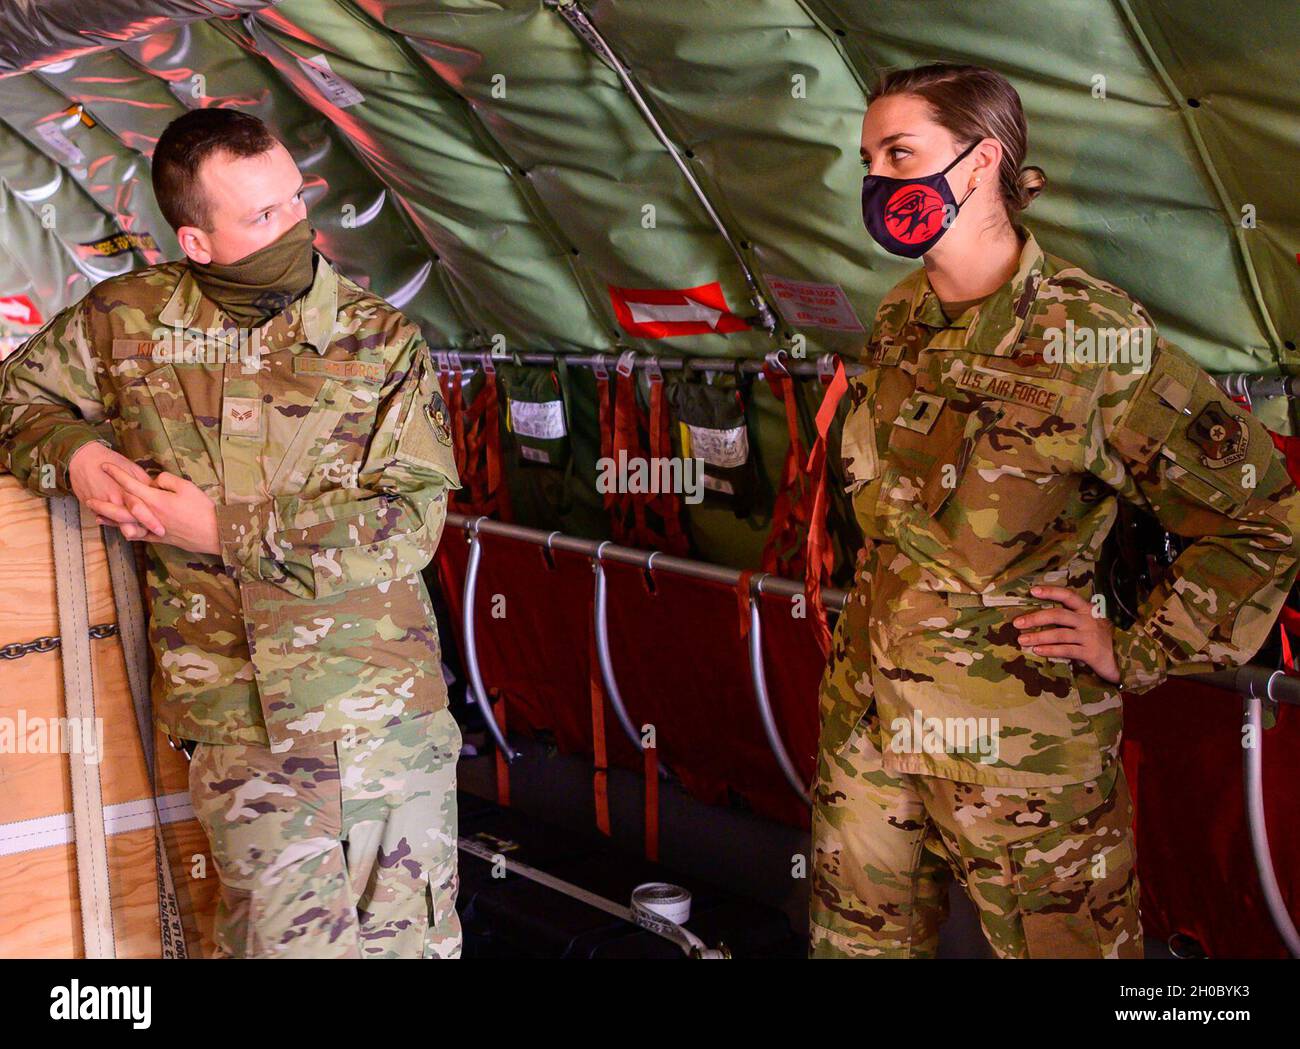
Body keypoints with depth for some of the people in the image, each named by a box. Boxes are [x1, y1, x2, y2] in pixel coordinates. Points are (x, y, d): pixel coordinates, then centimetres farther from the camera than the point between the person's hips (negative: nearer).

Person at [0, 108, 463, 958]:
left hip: (390, 709, 0)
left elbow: (410, 519, -7)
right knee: (289, 939, -4)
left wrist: (227, 529, -11)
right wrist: (74, 454, -1)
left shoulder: (383, 340, 1)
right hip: (242, 728, 0)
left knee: (413, 940, 7)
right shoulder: (127, 321, 6)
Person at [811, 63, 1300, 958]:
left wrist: (1140, 655, -9)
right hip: (867, 716, 6)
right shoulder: (901, 320, 2)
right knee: (858, 938, 18)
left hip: (1021, 749, -6)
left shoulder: (1095, 338, -18)